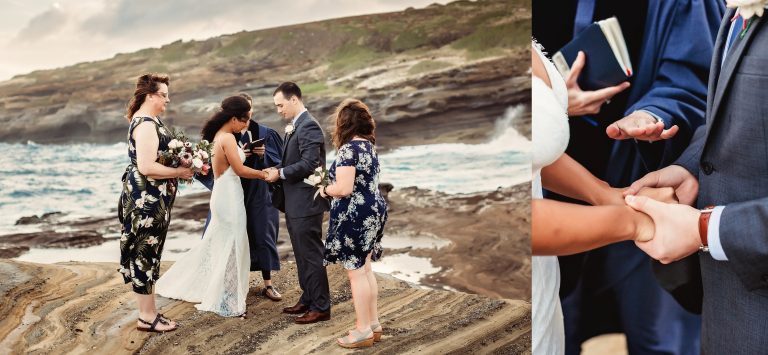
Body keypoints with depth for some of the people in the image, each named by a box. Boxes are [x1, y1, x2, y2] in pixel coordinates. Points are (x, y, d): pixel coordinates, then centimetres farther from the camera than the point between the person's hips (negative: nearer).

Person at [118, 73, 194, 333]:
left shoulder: (147, 120, 13)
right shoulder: (146, 124, -19)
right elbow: (146, 167, -26)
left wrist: (180, 166, 10)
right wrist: (180, 172, -16)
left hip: (150, 197, 10)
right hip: (147, 198, -10)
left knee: (147, 253, 15)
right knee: (146, 253, -1)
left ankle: (147, 311, 26)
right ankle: (147, 317, 10)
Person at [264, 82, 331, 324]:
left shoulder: (308, 126, -16)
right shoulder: (295, 126, 14)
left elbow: (308, 164, -23)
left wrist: (280, 173, -15)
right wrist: (278, 170, 1)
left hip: (305, 202, -10)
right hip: (295, 203, 10)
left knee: (311, 255, -2)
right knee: (302, 255, 17)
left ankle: (321, 307, 7)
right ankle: (308, 300, 29)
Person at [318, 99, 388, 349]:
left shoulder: (348, 149, -18)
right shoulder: (369, 145, 10)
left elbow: (344, 189, -24)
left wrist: (324, 190, -5)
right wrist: (331, 186, 18)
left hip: (355, 216, -9)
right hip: (373, 211, 9)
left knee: (356, 273, 0)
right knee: (365, 269, 17)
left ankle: (363, 331, 9)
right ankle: (373, 323, 25)